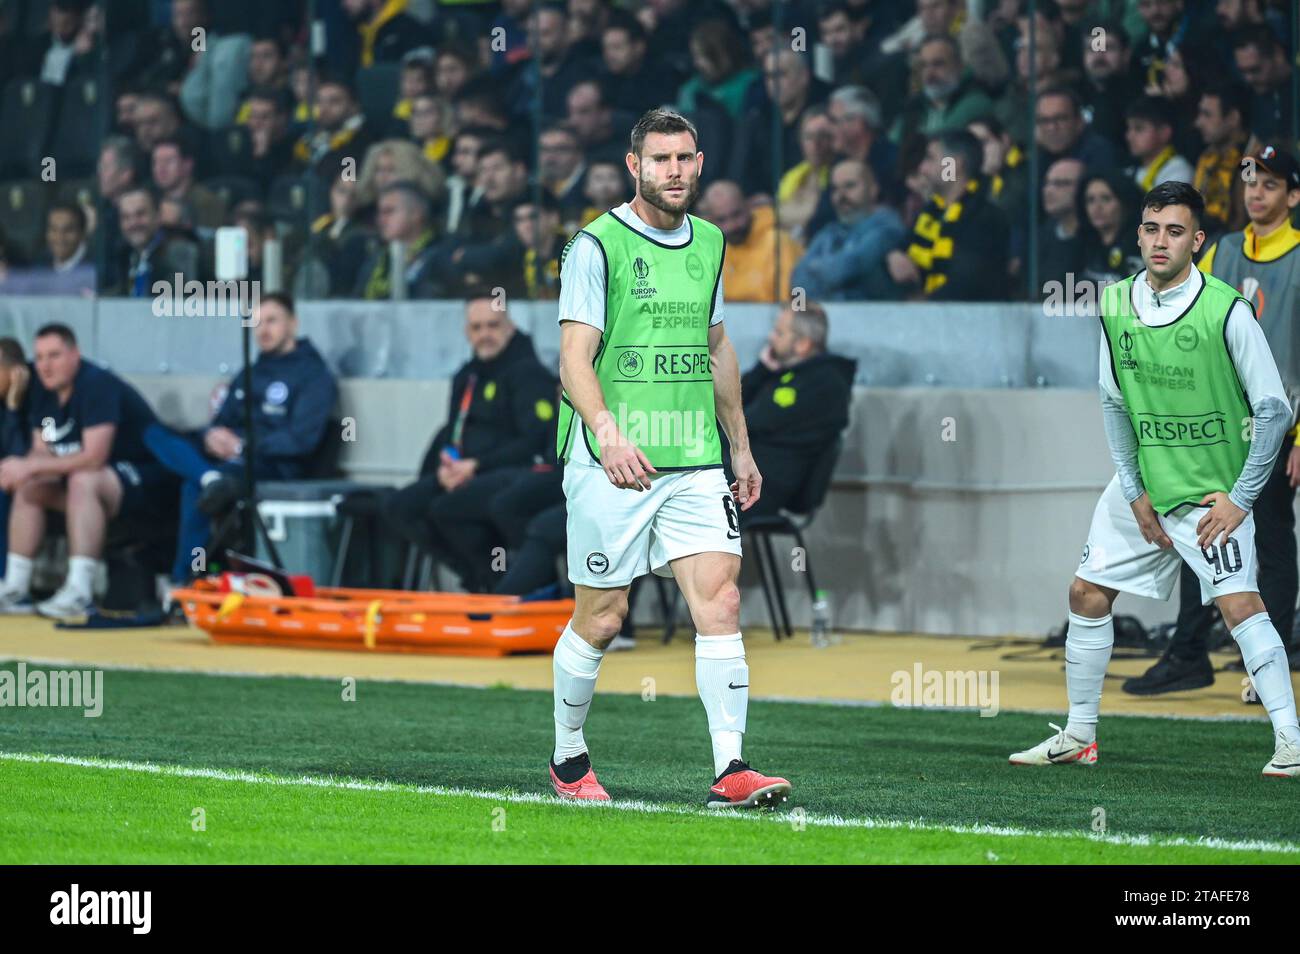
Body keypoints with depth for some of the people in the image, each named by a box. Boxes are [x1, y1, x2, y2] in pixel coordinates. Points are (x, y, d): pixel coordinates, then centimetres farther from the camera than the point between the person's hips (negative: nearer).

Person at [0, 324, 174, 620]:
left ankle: (79, 593, -42)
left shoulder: (97, 384, -22)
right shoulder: (44, 390, 4)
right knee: (28, 489, 6)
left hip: (148, 482, -10)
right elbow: (42, 453, 6)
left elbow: (94, 458, -29)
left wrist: (30, 467, -27)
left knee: (83, 481, -35)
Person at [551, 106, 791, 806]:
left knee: (720, 601, -9)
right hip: (611, 464, -5)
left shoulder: (708, 243, 13)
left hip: (694, 462, 5)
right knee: (600, 619, 3)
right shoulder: (597, 245, -7)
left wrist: (740, 446, 25)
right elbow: (575, 358, -14)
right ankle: (568, 760, 22)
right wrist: (607, 429, -30)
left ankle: (730, 770, -13)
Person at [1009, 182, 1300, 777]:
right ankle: (1079, 736, 21)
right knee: (1088, 593, 7)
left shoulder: (1226, 310, -16)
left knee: (1237, 600, -20)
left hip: (1211, 488, -6)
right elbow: (1113, 403, 10)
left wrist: (1241, 497, -14)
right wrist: (1133, 490, 3)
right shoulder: (1116, 305, 0)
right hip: (1141, 483, 6)